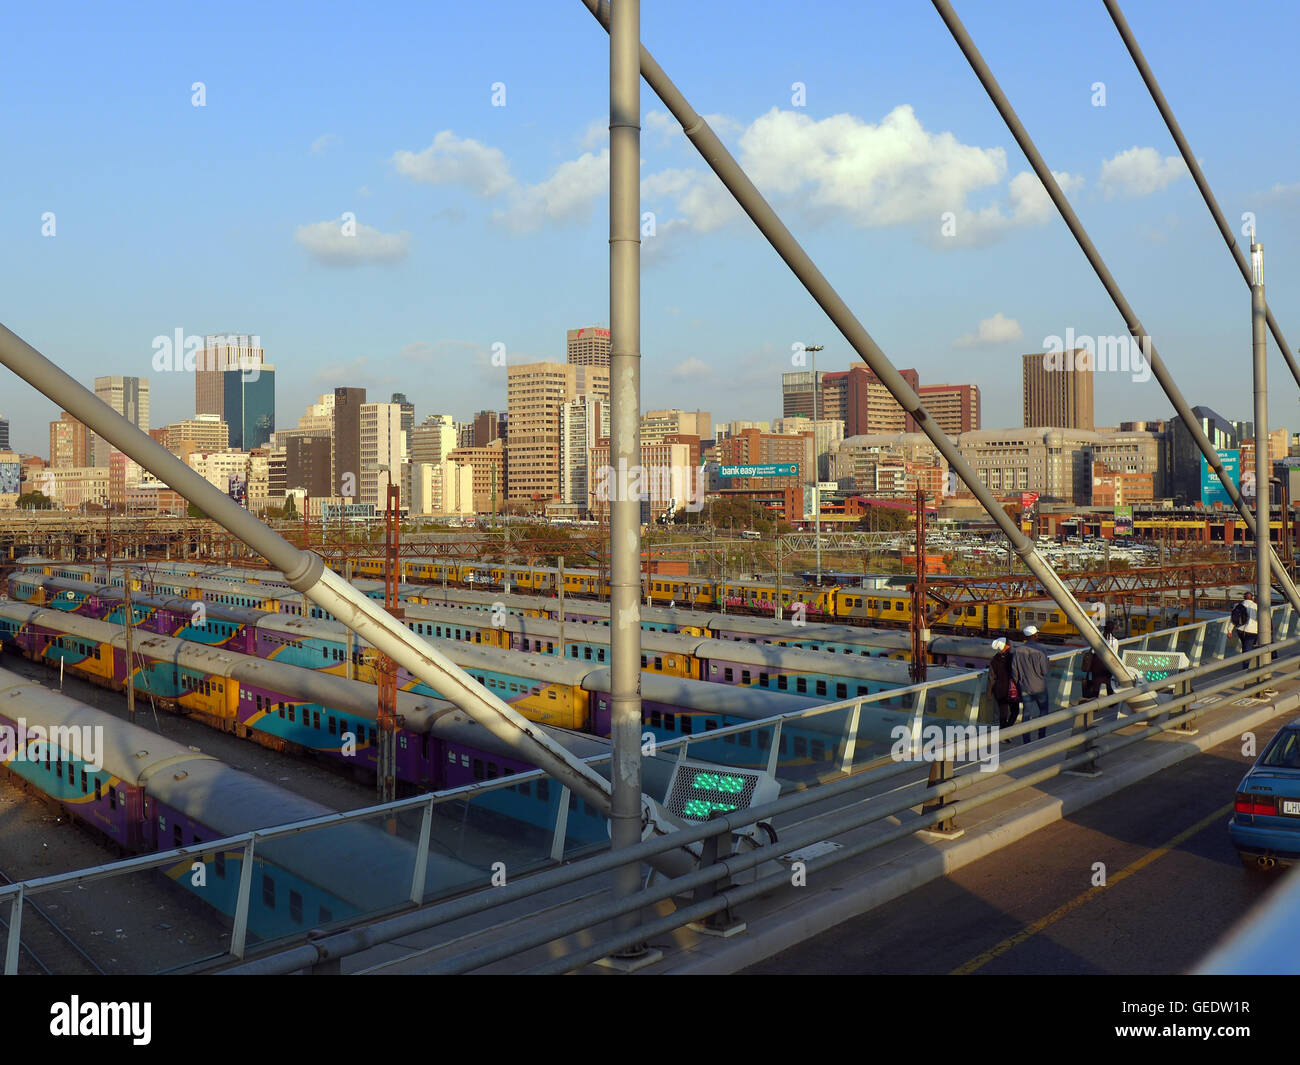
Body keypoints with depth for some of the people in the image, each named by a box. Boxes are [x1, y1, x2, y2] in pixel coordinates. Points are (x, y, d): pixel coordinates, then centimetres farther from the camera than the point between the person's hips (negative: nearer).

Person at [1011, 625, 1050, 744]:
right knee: (1043, 710, 17)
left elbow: (1014, 671, 0)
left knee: (1026, 713, 9)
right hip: (1040, 687, -2)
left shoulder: (1018, 651, -6)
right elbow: (1045, 671, -13)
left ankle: (1026, 740, 8)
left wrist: (1017, 684, 12)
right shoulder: (1040, 650, -16)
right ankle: (1041, 737, 17)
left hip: (1025, 688, 3)